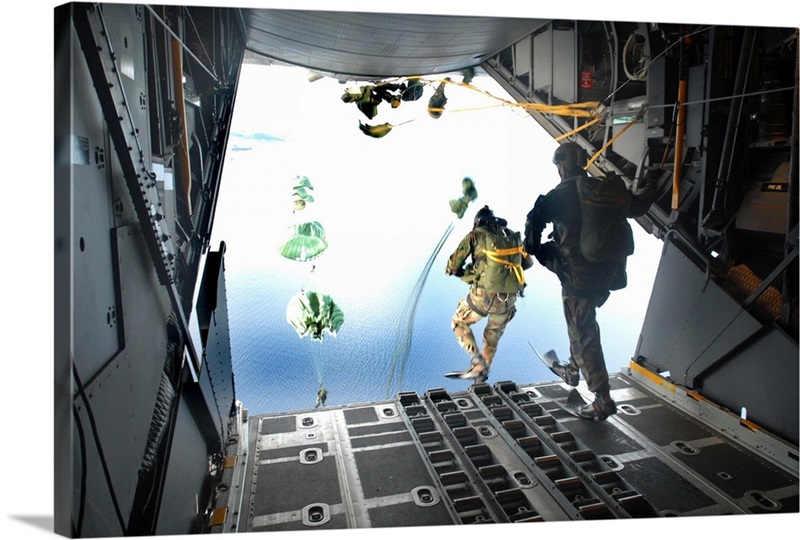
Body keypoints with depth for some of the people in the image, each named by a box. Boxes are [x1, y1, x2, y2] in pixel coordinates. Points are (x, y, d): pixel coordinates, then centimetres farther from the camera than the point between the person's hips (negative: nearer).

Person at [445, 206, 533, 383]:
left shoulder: (475, 235, 4)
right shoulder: (513, 236, 14)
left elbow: (452, 267, 5)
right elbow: (528, 262, 26)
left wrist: (466, 274, 24)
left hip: (484, 295, -4)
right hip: (509, 299, 4)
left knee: (459, 322, 22)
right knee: (493, 334, 29)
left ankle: (476, 361, 7)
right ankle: (483, 372, 34)